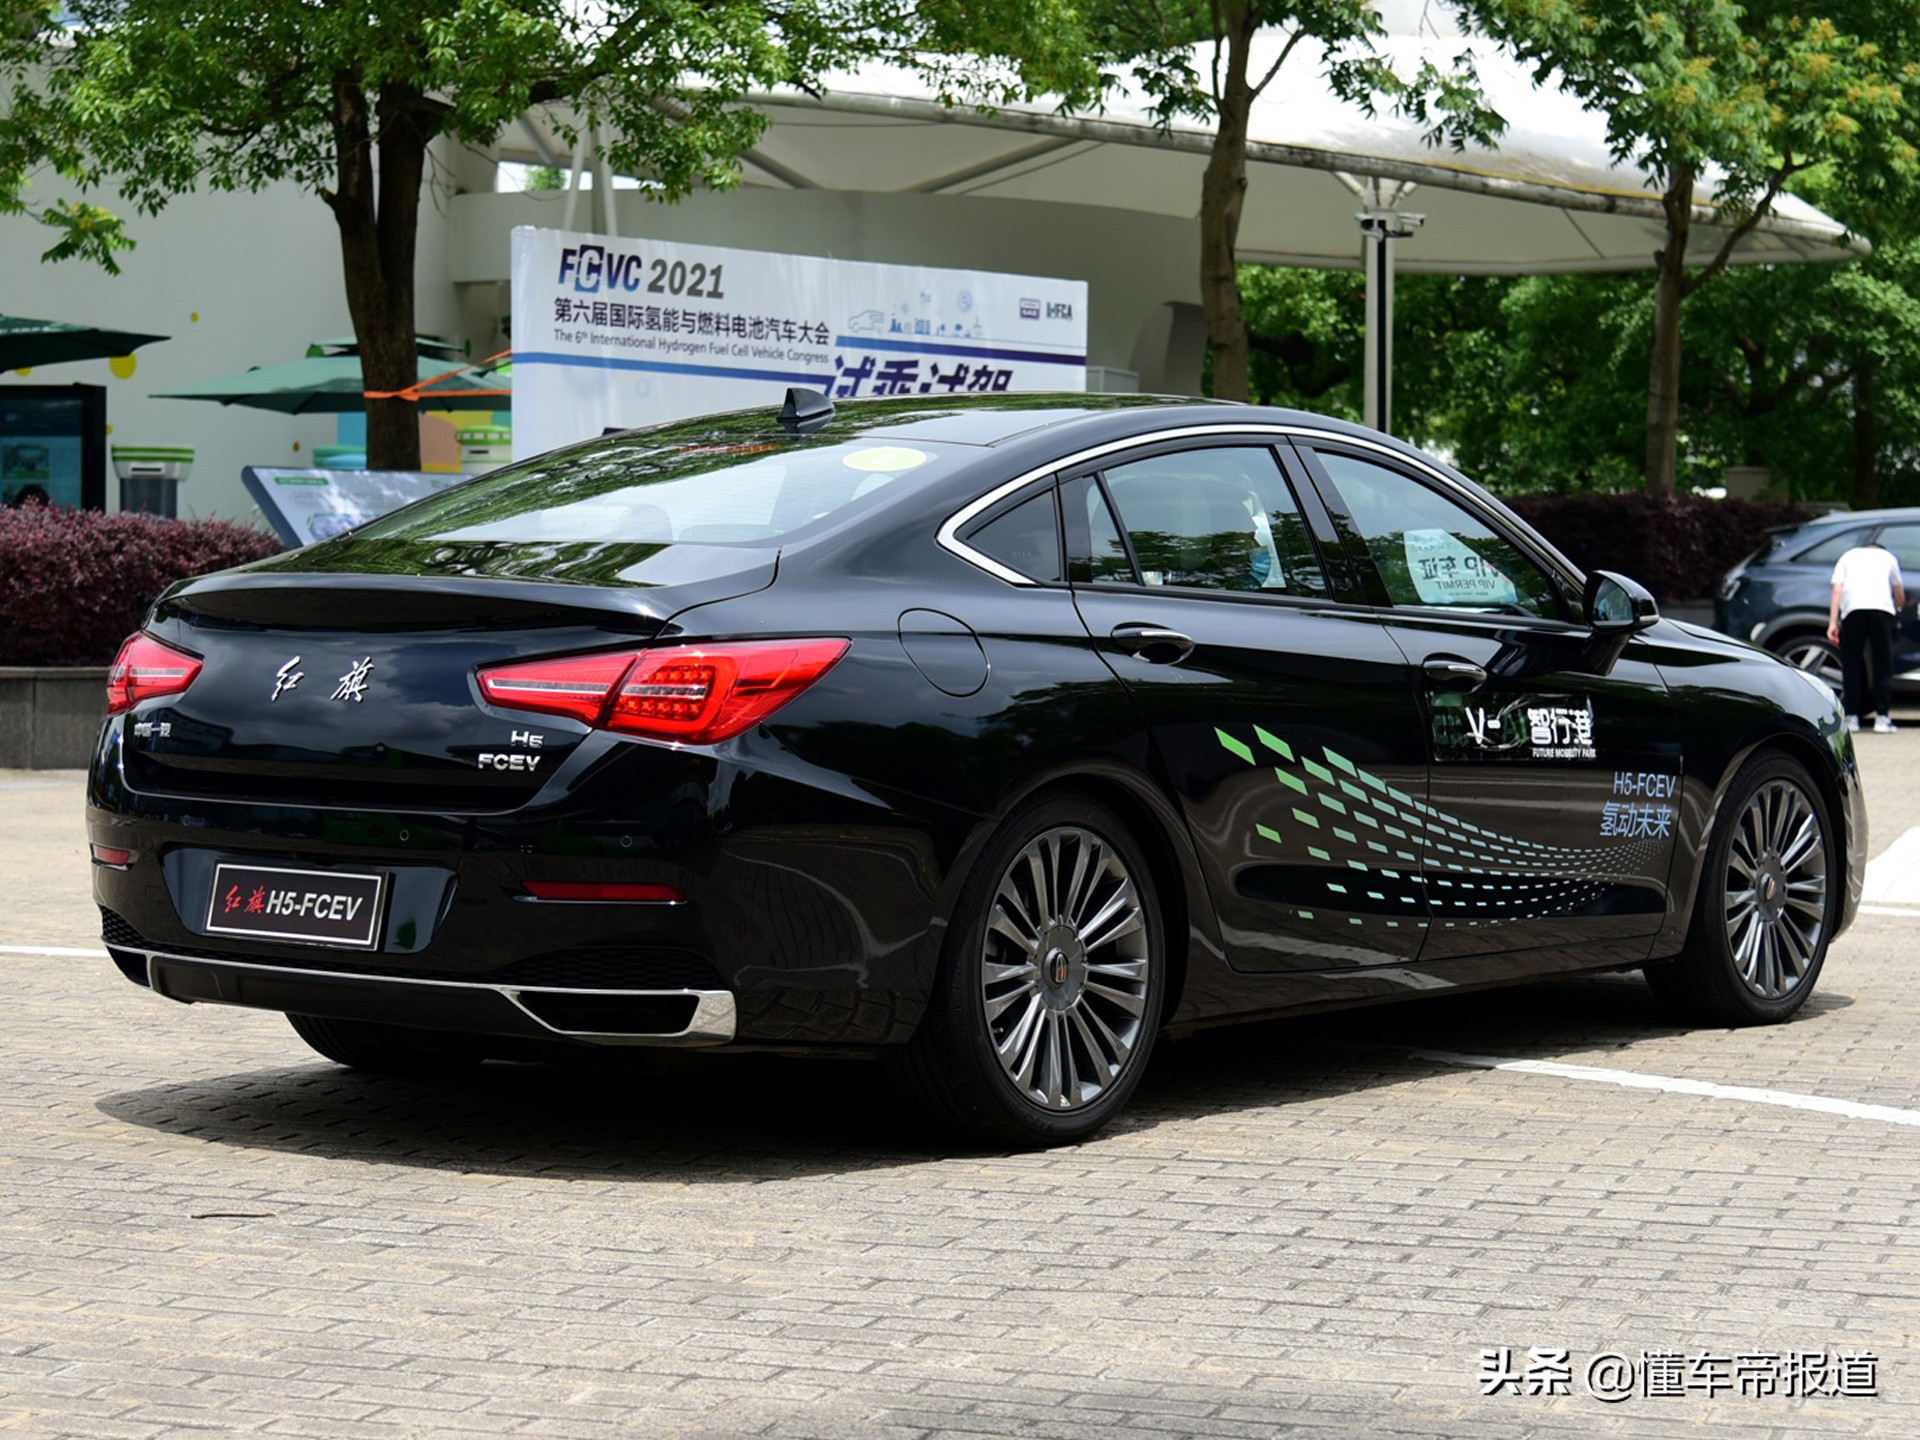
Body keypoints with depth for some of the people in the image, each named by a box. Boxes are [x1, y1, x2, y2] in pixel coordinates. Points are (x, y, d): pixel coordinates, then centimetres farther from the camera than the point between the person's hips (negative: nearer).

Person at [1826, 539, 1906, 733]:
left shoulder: (1848, 557, 28)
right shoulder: (1888, 557, 30)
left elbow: (1837, 589, 13)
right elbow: (1900, 594, 32)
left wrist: (1832, 622, 7)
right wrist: (1898, 608, 55)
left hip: (1853, 608, 0)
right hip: (1882, 608, 0)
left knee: (1851, 665, 7)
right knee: (1883, 665, 6)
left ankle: (1852, 717, 4)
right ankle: (1882, 717, 1)